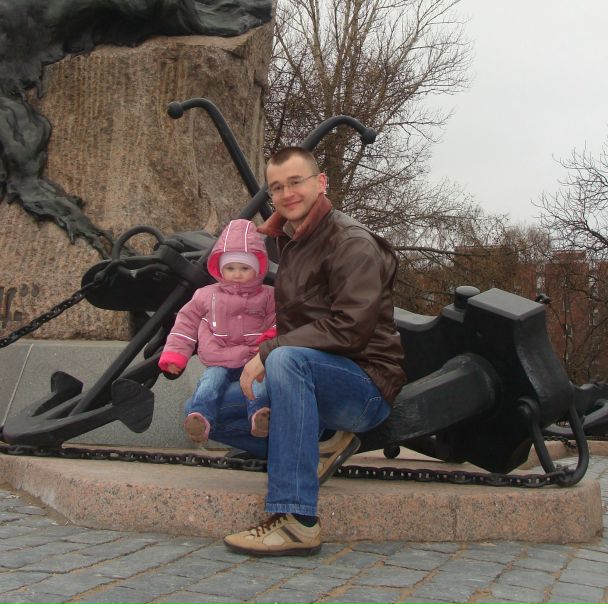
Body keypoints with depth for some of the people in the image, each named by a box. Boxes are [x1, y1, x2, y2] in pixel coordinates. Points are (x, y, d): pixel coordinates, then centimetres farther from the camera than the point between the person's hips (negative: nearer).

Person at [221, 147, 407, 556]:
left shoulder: (353, 243, -12)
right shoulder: (290, 242, 15)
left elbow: (350, 328, -24)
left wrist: (268, 352, -23)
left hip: (368, 387, -9)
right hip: (316, 380, 9)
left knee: (288, 360, -39)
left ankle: (296, 522, -40)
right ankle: (322, 446, -2)